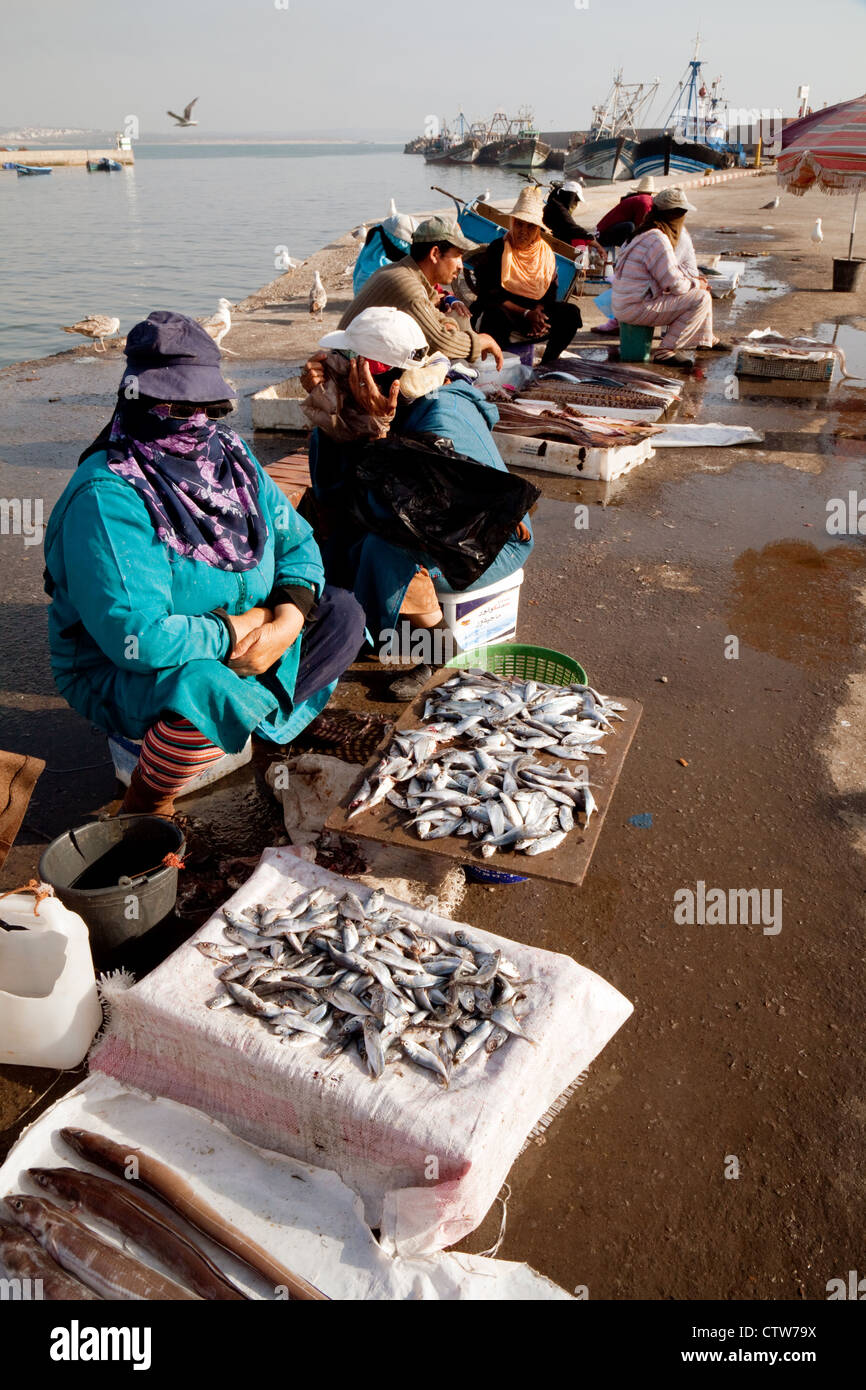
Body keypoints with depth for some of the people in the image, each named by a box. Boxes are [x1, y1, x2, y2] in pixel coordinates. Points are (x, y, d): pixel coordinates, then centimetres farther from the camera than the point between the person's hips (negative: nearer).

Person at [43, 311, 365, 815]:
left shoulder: (227, 453, -1)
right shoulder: (107, 495, -26)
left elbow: (296, 539, 4)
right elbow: (135, 636, -34)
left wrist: (289, 617, -16)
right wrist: (237, 630, -23)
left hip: (239, 648, 8)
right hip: (122, 673, -7)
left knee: (343, 613, 0)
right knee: (208, 689, -40)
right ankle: (144, 805, -12)